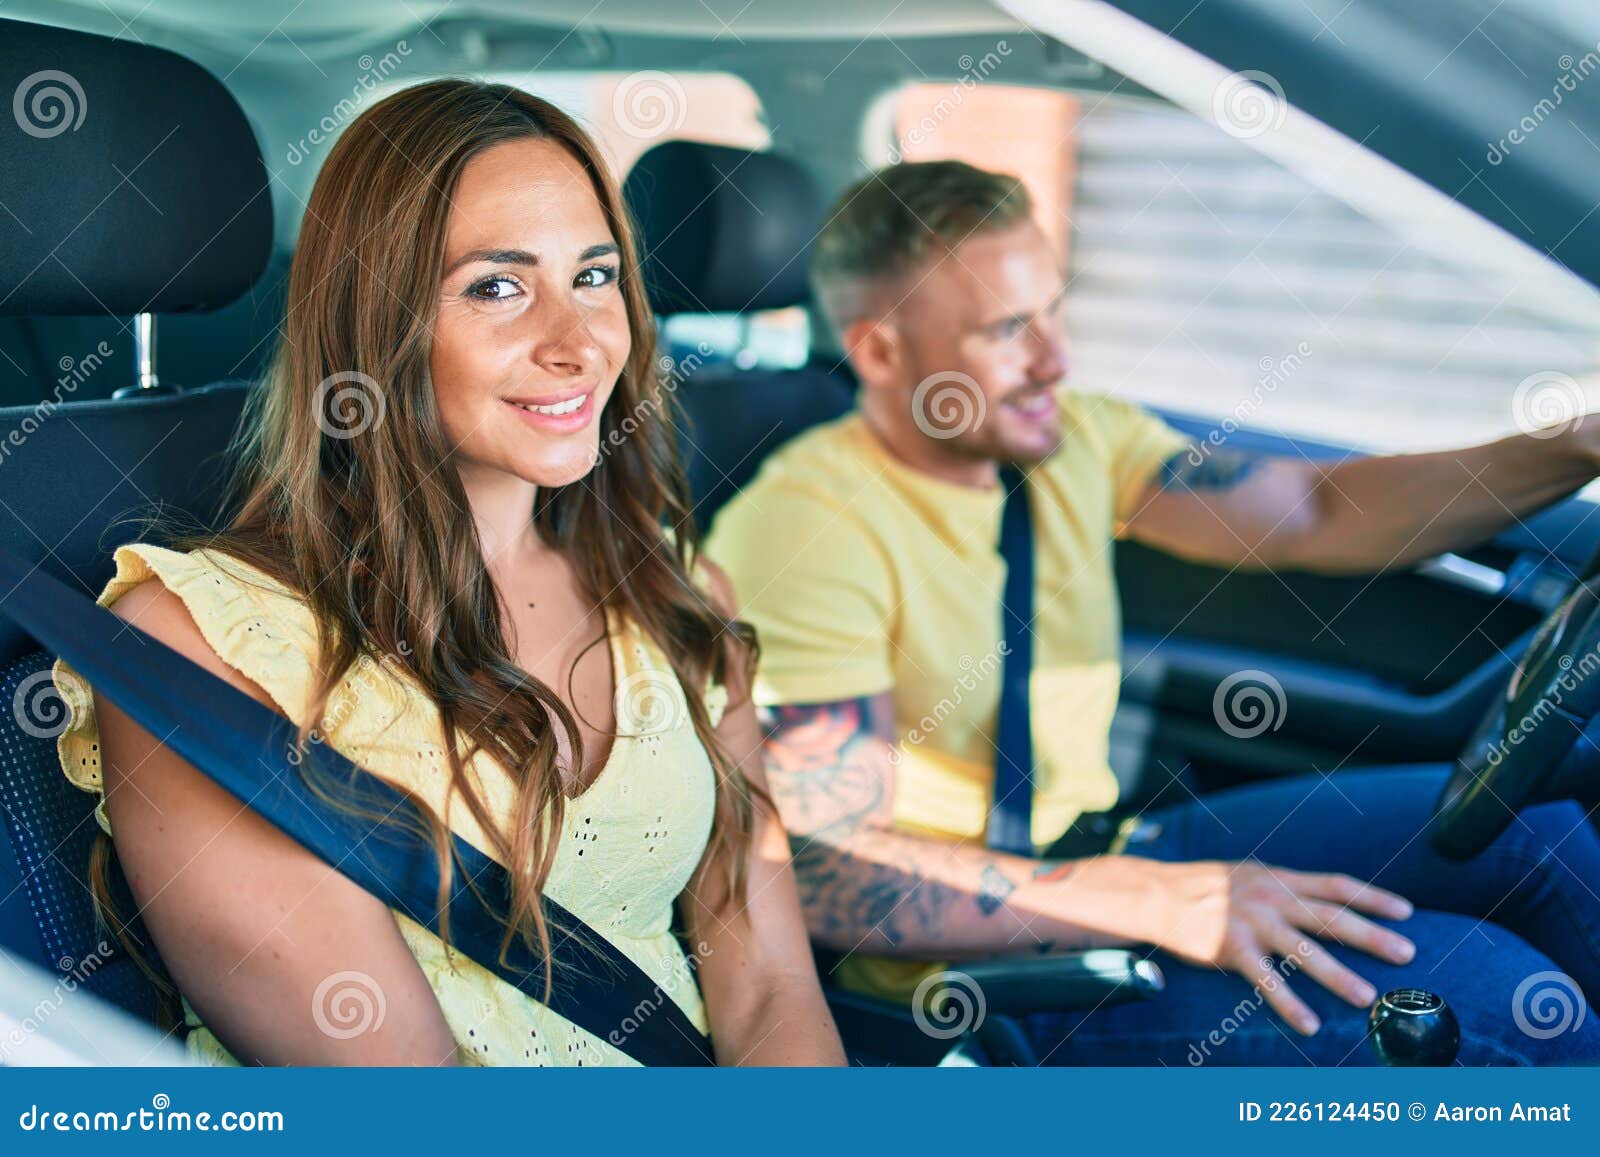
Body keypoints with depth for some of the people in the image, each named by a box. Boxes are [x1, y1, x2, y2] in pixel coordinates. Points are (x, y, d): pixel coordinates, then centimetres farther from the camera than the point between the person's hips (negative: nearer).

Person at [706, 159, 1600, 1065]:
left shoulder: (1078, 439, 2)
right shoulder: (807, 530, -21)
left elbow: (1320, 511, 1)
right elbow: (825, 877, -25)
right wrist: (1154, 903, -30)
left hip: (1092, 858, 8)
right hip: (974, 970, -8)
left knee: (1522, 826, 3)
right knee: (1484, 986, -18)